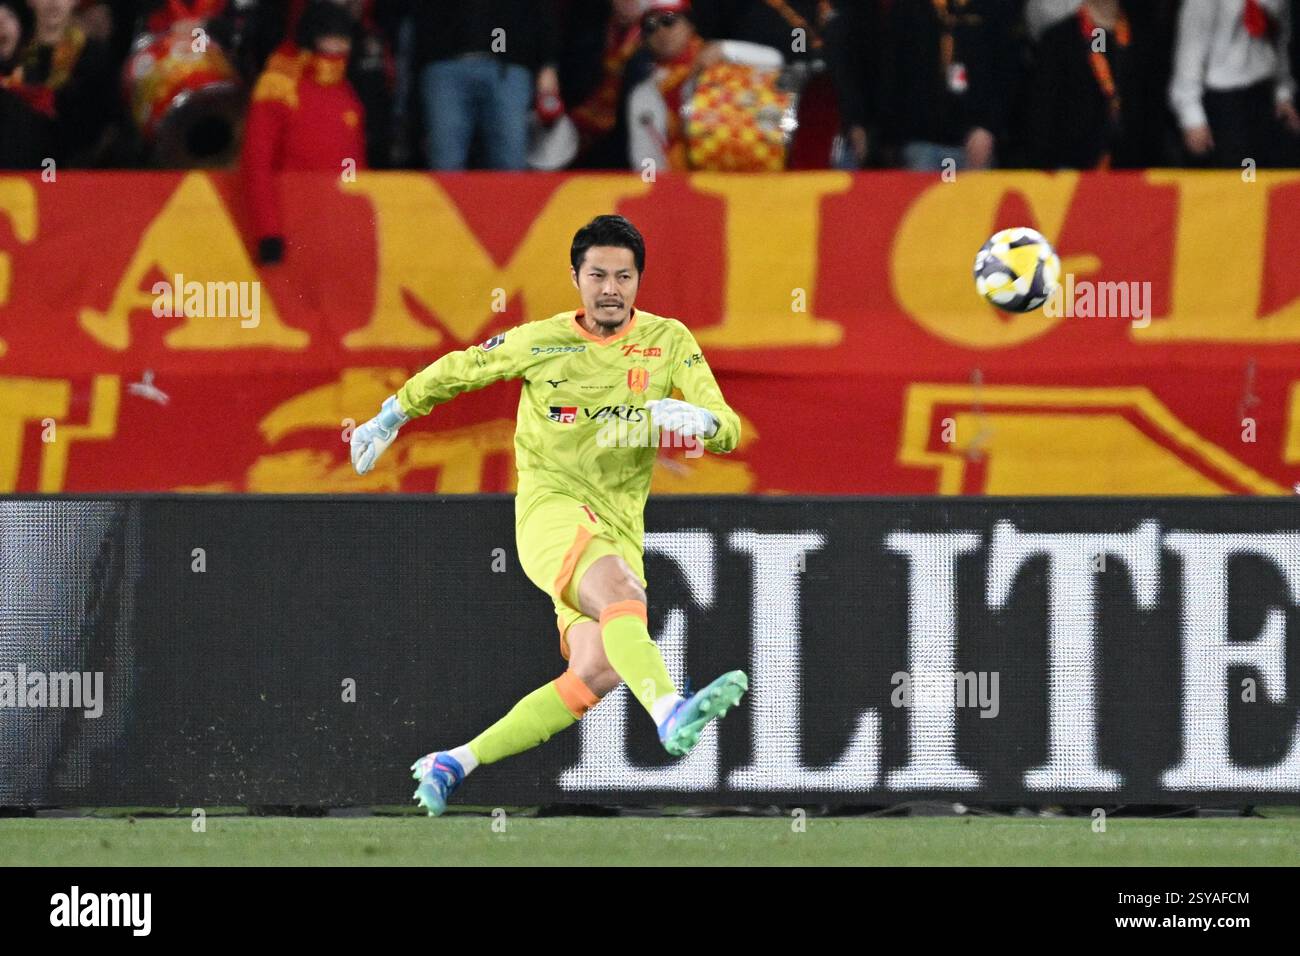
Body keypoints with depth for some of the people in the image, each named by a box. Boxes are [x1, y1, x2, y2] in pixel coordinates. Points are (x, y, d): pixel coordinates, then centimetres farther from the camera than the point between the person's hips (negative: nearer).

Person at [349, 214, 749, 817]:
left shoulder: (669, 342, 5)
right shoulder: (538, 342, 2)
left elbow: (727, 429, -1)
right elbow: (456, 371, 19)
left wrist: (699, 420, -24)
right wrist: (387, 421, 26)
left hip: (619, 532, 4)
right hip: (550, 511, -4)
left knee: (598, 671, -15)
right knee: (618, 591, -35)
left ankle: (453, 765, -5)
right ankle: (671, 716, -60)